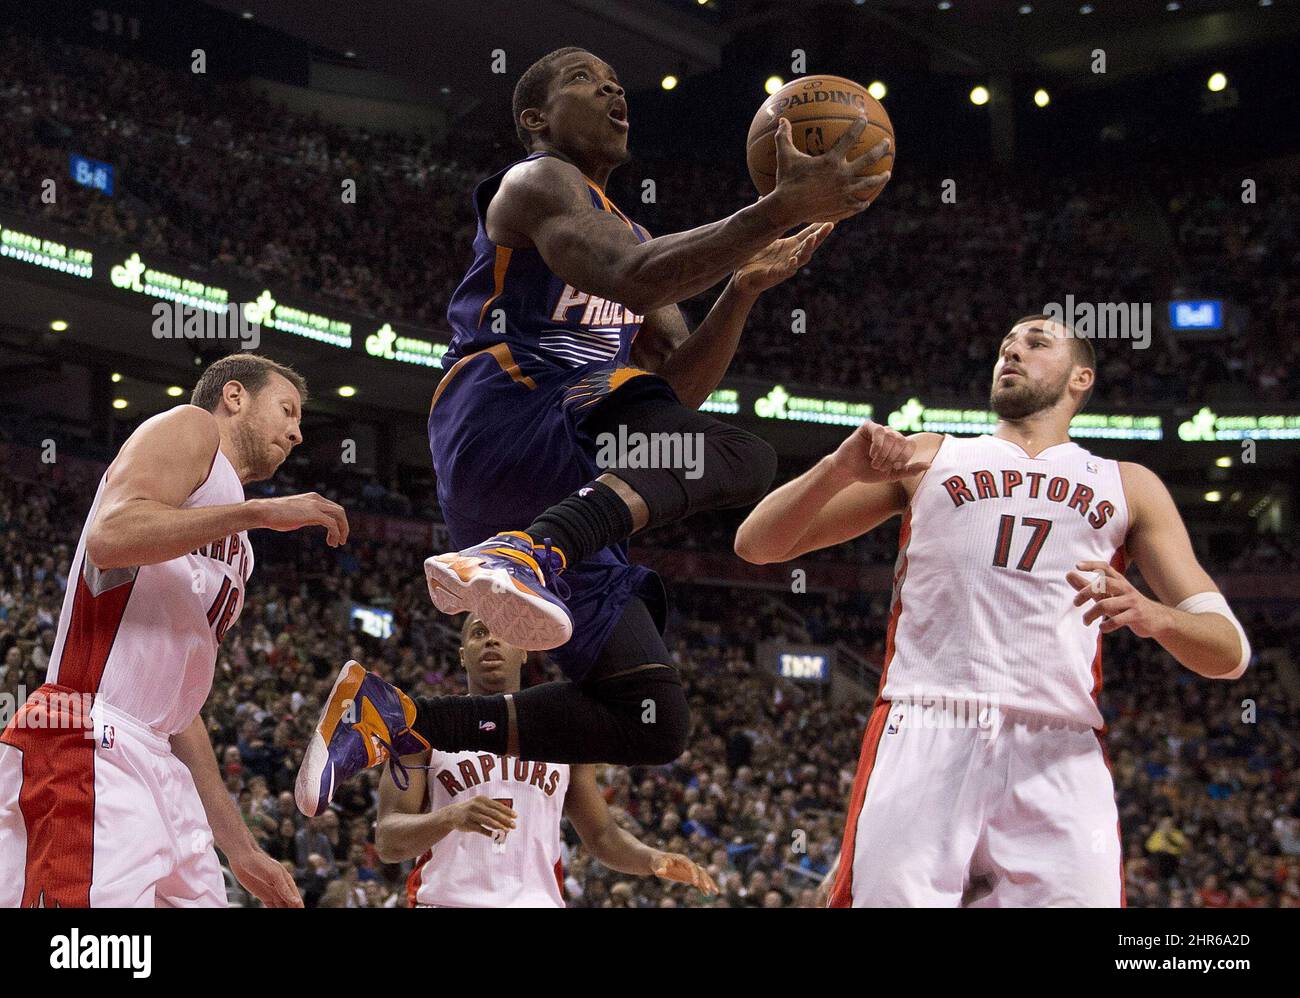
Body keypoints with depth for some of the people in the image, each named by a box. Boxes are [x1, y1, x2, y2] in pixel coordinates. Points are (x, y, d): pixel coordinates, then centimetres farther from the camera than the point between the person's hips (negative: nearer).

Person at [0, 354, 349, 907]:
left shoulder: (232, 547, 29)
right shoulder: (190, 428, 5)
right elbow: (109, 537, -16)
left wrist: (243, 851, 25)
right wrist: (259, 512, -14)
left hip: (156, 760, 10)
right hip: (87, 752, -10)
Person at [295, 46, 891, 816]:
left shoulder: (631, 233, 31)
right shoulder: (537, 182, 2)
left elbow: (678, 389, 20)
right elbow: (632, 282, -19)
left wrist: (744, 289, 5)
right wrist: (782, 208, -25)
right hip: (497, 427, -9)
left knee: (654, 722, 2)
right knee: (746, 456, -25)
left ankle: (388, 722, 4)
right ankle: (532, 552, -43)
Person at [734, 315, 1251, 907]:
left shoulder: (1128, 487, 23)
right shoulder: (928, 458, 22)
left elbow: (1229, 651, 15)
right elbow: (756, 545, 16)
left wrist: (1151, 616, -9)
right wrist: (838, 469, -5)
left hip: (1060, 757, 1)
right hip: (922, 740, -1)